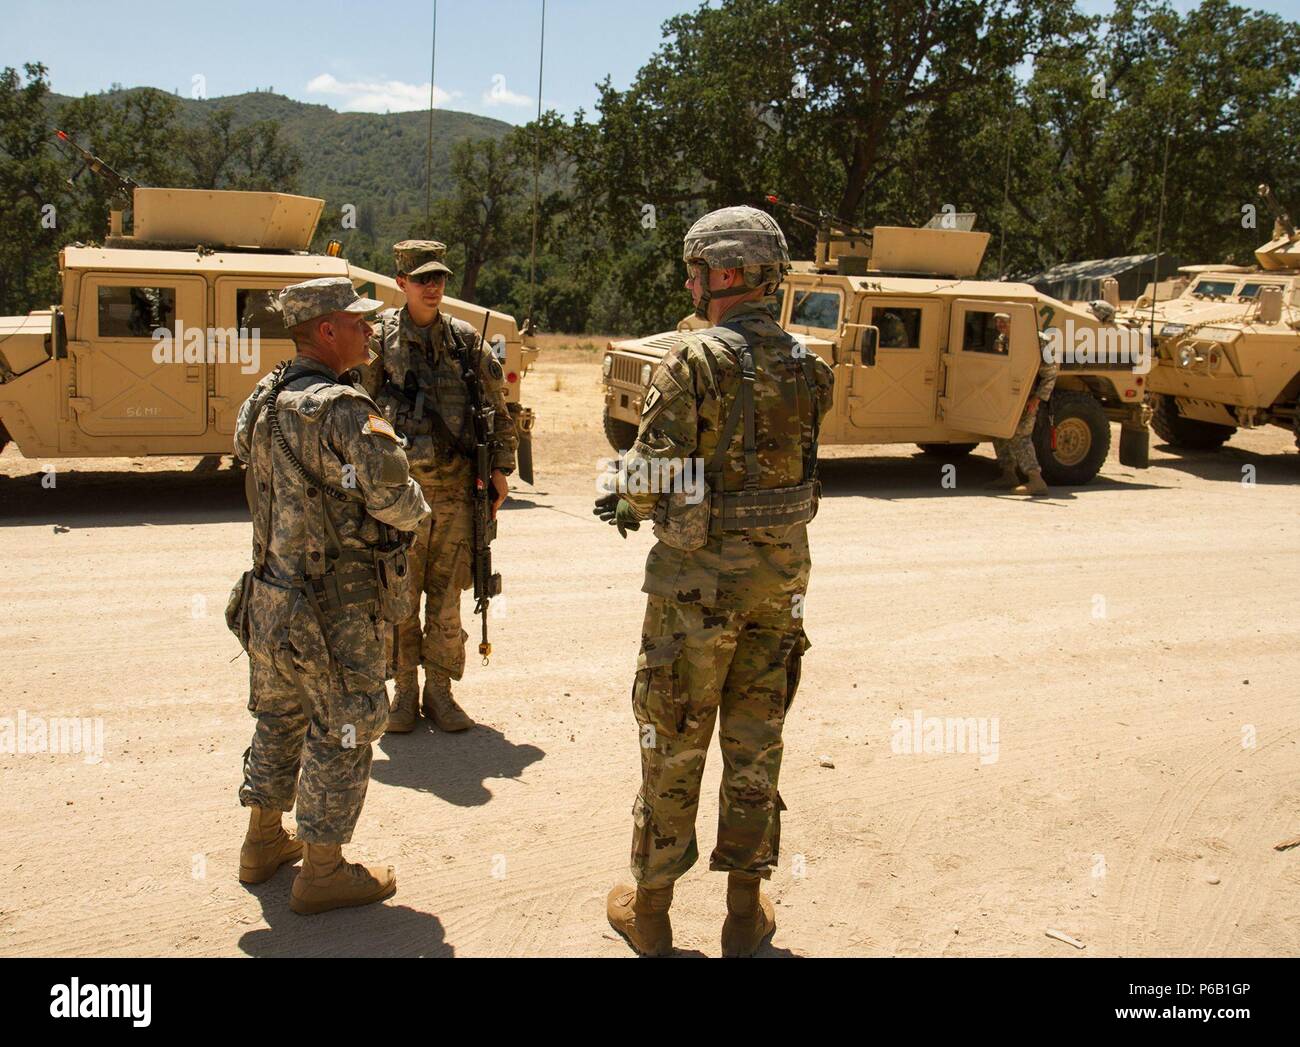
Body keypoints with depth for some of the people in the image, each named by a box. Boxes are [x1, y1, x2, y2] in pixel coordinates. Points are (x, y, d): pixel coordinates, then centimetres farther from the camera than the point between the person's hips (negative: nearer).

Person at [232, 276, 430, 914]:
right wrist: (418, 513, -1)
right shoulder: (339, 410, -22)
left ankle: (263, 842, 38)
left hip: (269, 596, 9)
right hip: (332, 606, -9)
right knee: (342, 731, 5)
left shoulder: (262, 399, 6)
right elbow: (392, 496, -23)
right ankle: (323, 872, 16)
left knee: (279, 719, 22)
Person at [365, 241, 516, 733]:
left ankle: (439, 691, 19)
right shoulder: (379, 338, -1)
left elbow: (496, 404, 12)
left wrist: (500, 468, 6)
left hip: (456, 485, 2)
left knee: (447, 596, 7)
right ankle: (404, 691, 18)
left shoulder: (464, 338, 7)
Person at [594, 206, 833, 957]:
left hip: (699, 578, -5)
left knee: (674, 745, 9)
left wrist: (630, 507, 6)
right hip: (781, 574, 5)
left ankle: (650, 909, 23)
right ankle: (747, 915, 25)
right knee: (756, 743, 14)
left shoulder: (695, 360, -16)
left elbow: (653, 476, -18)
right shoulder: (806, 366, 3)